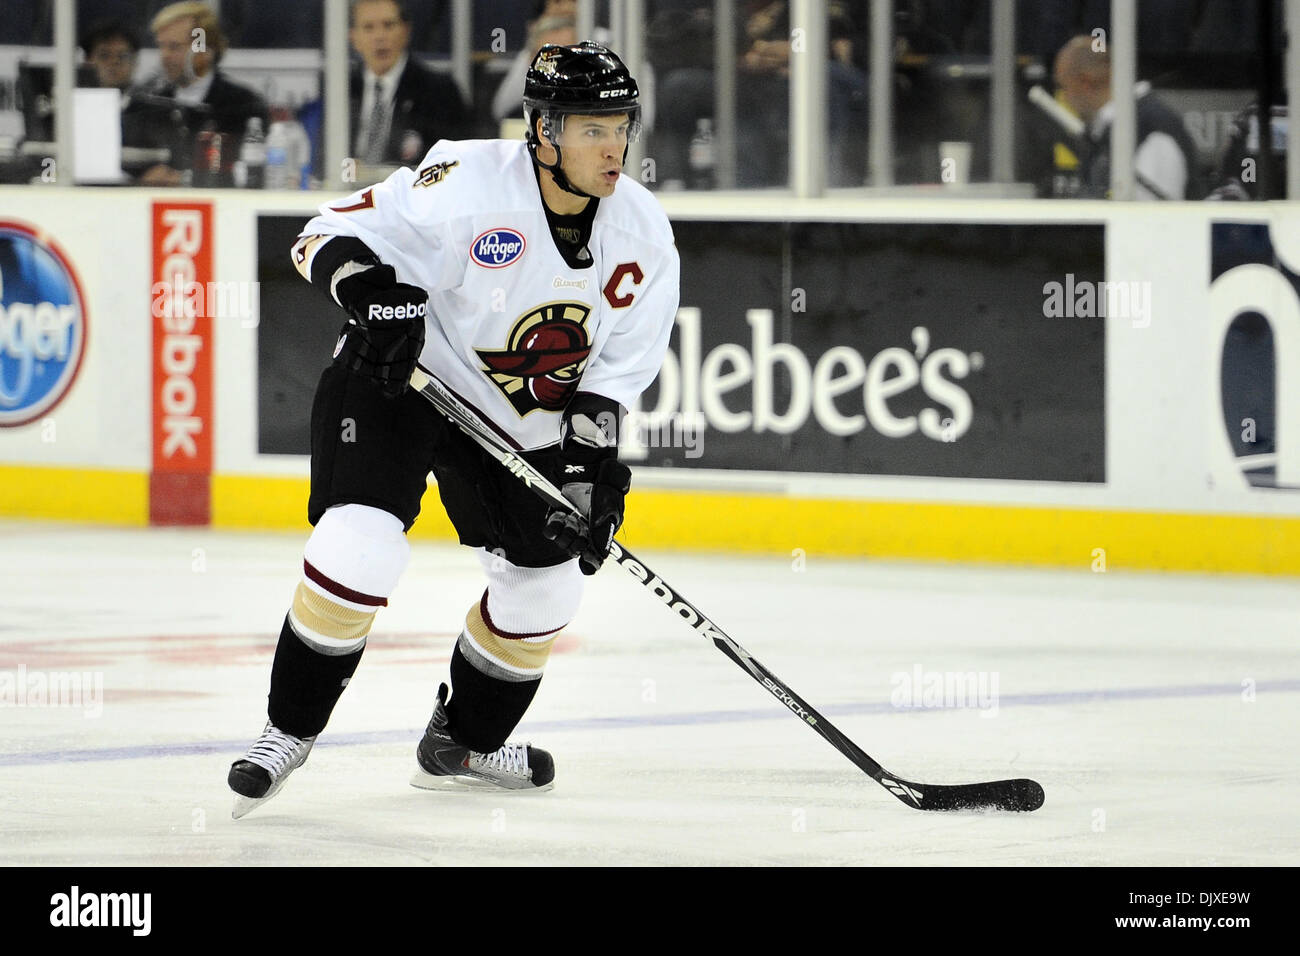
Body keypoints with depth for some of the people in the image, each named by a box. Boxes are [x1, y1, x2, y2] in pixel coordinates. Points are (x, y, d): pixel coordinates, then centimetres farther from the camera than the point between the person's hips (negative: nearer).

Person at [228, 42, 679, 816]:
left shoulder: (643, 234, -9)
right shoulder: (467, 186, -26)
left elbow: (626, 356, -2)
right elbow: (328, 237, -21)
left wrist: (591, 452, -14)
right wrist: (374, 293, -39)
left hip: (519, 420, 6)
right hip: (399, 374, -6)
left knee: (546, 580, 7)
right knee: (361, 543, -23)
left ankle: (464, 743, 30)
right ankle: (290, 731, -5)